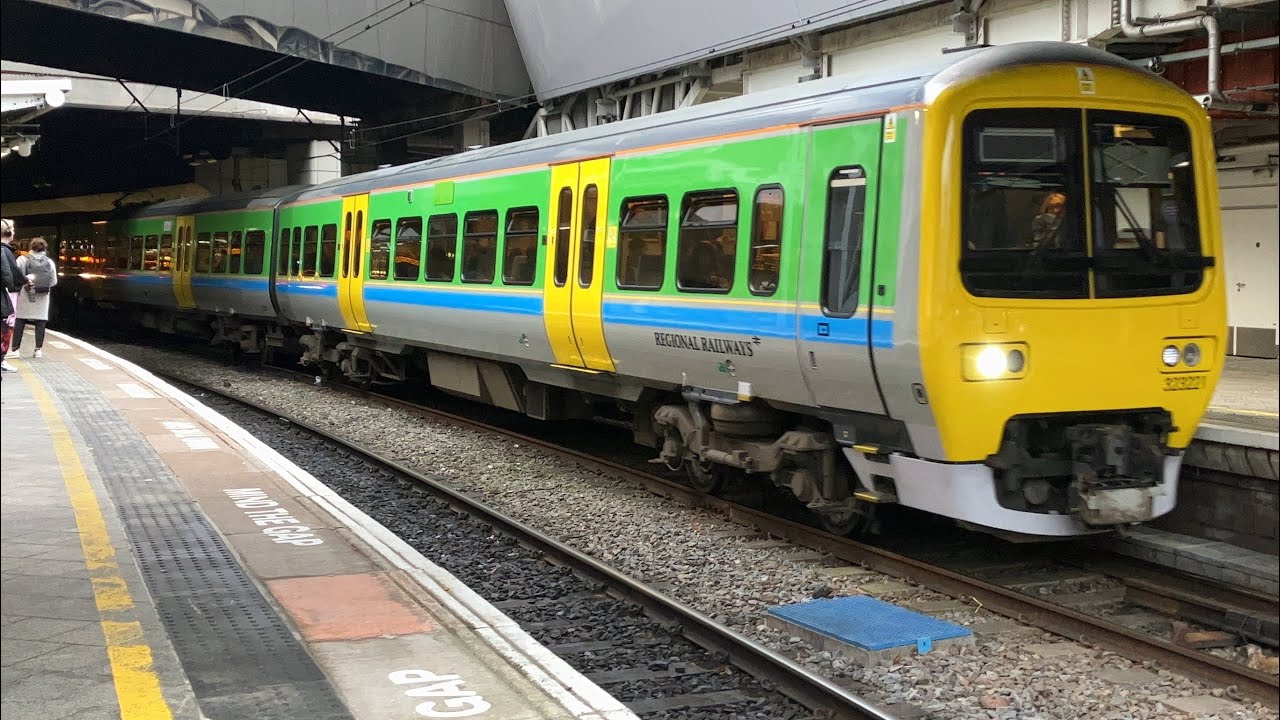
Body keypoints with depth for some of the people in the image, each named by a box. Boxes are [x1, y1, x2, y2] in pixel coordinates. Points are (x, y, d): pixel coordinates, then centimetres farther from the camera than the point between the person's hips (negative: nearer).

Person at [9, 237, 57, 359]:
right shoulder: (49, 262, 1)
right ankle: (38, 349, 4)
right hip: (42, 299, 1)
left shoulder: (23, 260, -5)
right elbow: (53, 282, 3)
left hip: (25, 296, -1)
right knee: (40, 323, 6)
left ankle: (15, 349, 3)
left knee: (19, 322, 5)